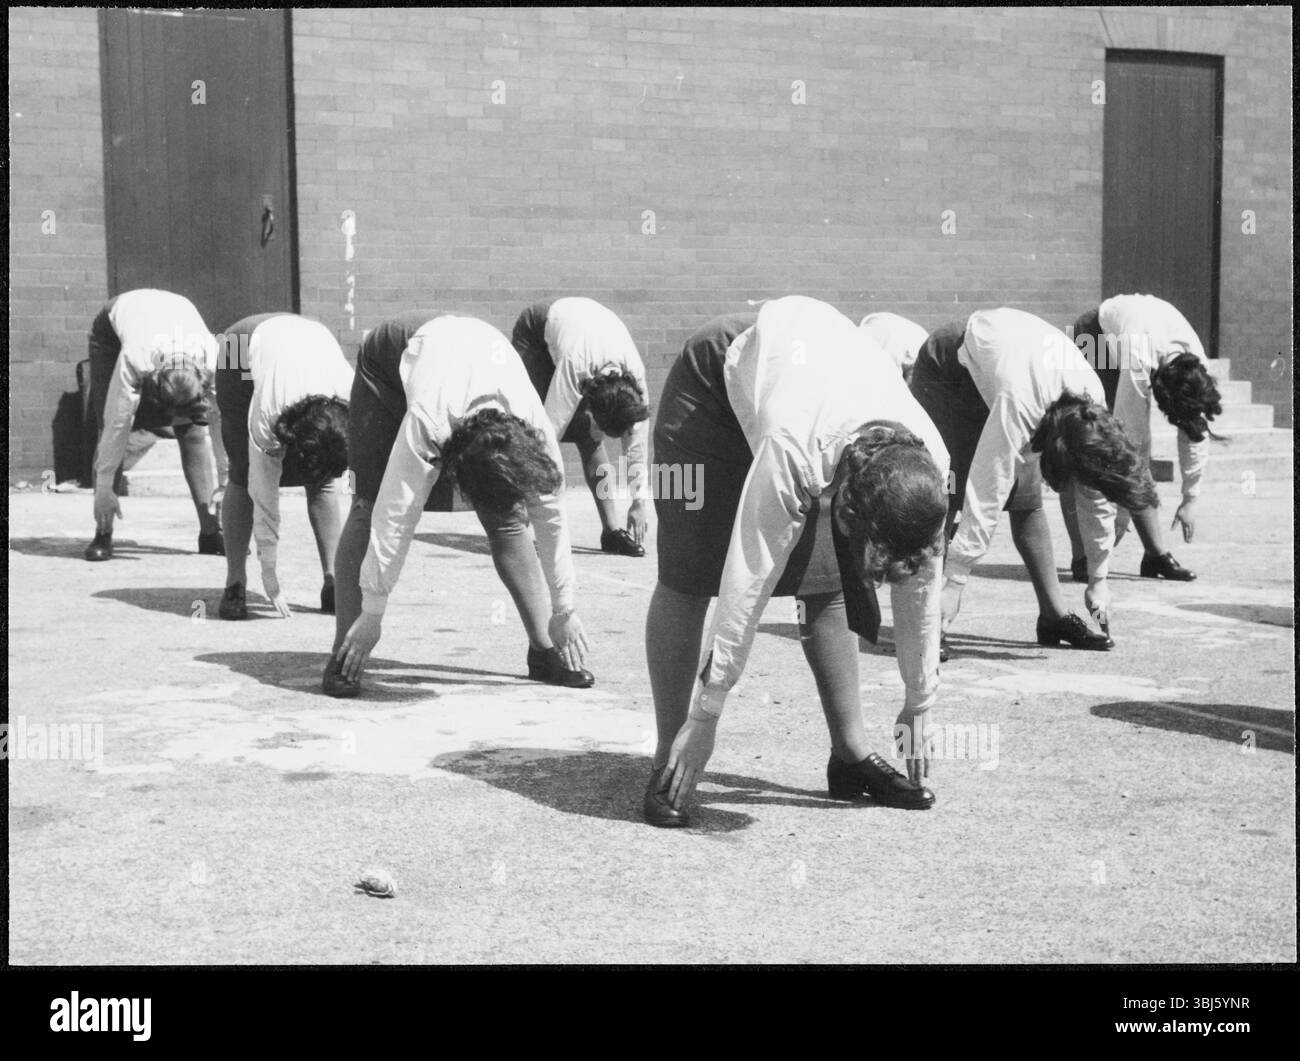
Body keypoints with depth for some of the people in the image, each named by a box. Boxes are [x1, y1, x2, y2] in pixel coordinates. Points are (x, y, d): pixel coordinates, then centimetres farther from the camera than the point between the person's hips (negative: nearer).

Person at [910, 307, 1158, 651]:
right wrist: (954, 581, -40)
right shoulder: (1019, 405, -42)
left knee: (1027, 496, -2)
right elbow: (987, 495, -41)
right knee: (950, 490, -20)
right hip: (947, 368, -6)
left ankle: (1054, 614, 6)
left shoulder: (1090, 401, -22)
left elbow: (1098, 492, -10)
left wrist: (1098, 579, -4)